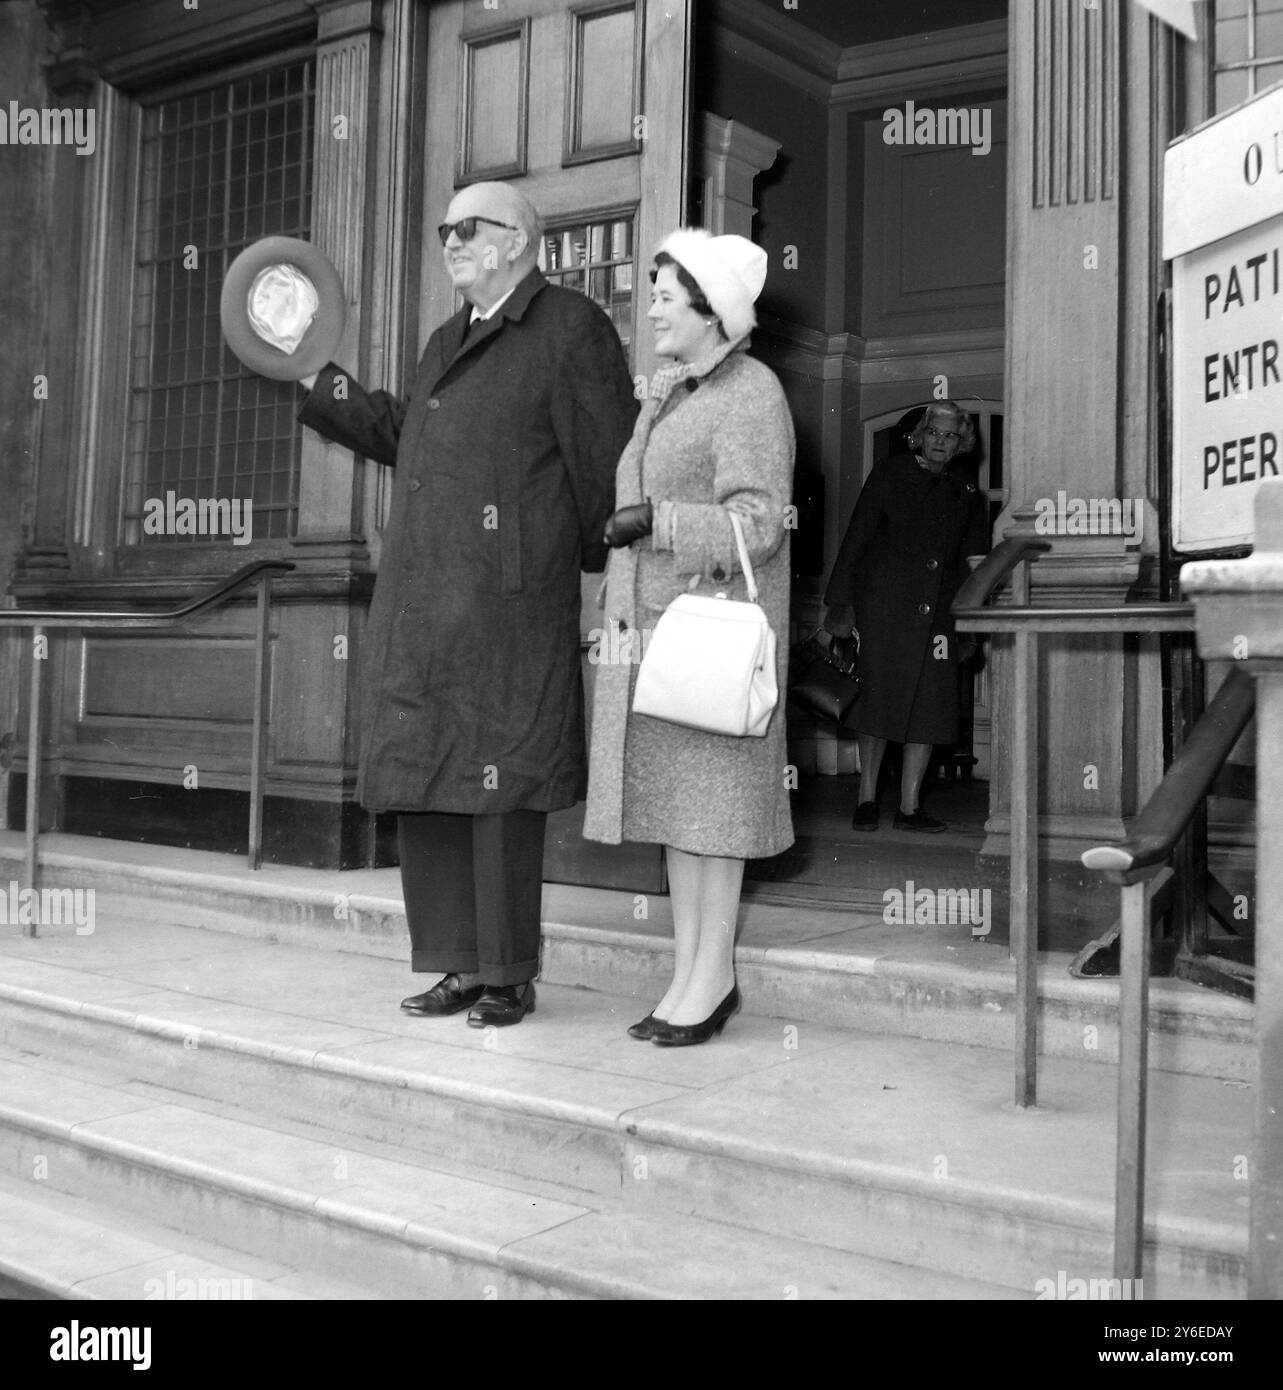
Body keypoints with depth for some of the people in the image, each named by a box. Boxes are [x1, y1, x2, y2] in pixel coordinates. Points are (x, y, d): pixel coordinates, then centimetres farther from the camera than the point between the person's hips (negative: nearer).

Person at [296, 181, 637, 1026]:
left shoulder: (572, 328, -3)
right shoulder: (449, 341, 23)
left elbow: (605, 466, -7)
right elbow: (405, 437, 30)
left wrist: (589, 567, -6)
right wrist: (316, 382, 26)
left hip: (507, 606, -8)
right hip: (419, 604, 8)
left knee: (499, 790, -4)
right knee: (426, 784, 9)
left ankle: (510, 976, 9)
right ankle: (460, 965, 20)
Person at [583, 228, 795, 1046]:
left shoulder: (753, 395, -7)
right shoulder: (666, 393, 17)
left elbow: (758, 525, -16)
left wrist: (657, 521, -23)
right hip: (651, 625, 8)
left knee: (711, 795, -3)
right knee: (674, 796, 9)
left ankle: (714, 973, 7)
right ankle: (690, 971, 18)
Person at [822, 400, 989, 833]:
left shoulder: (966, 492, 12)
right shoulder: (889, 475, 2)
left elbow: (973, 561, 17)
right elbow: (856, 538, -1)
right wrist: (842, 602, -6)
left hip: (936, 615, 4)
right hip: (883, 606, -4)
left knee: (929, 706, 1)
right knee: (879, 697, -5)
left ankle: (909, 808, 8)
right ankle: (867, 798, 9)